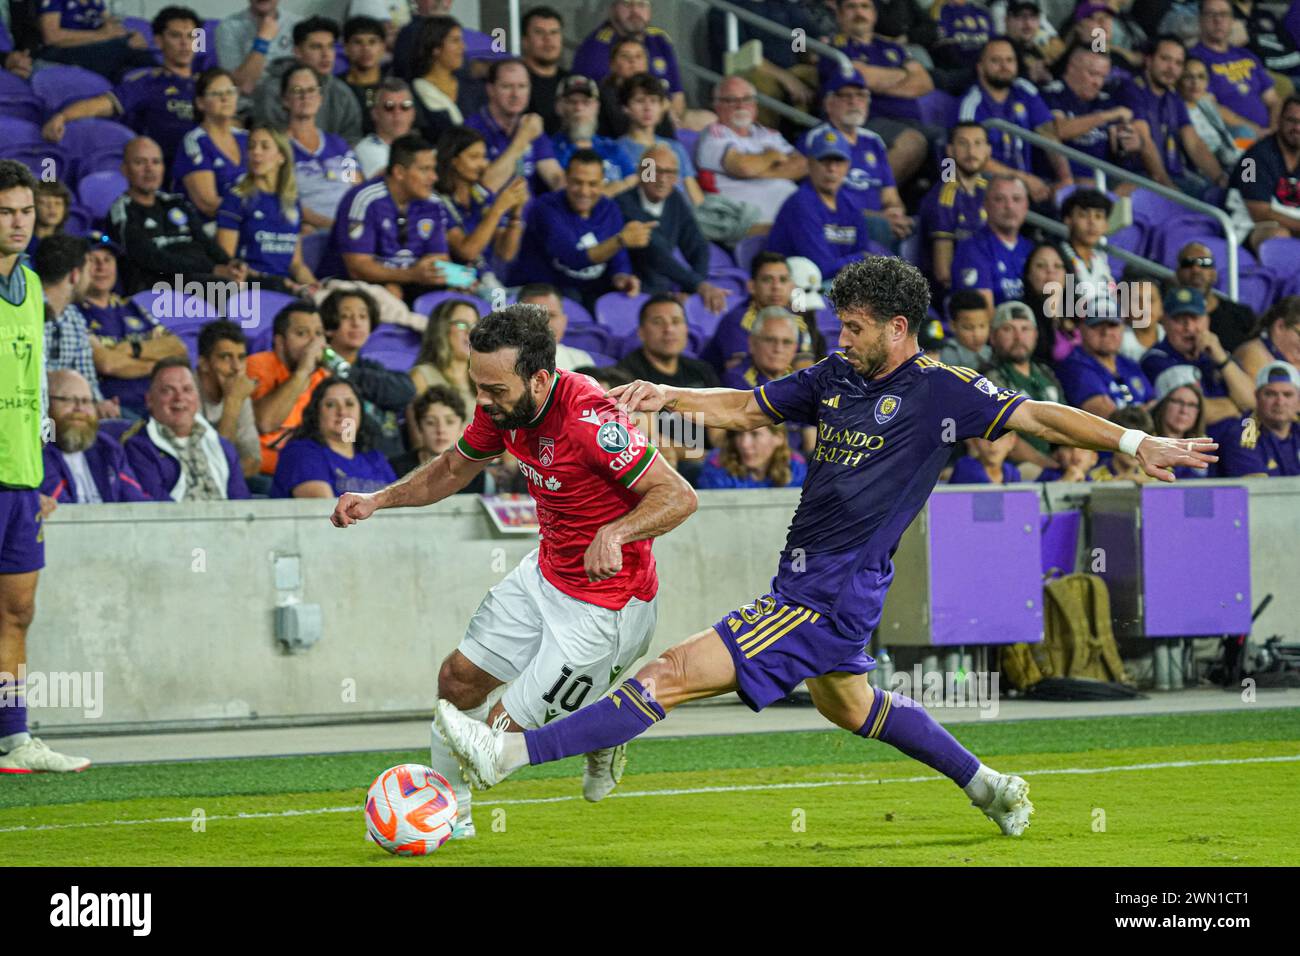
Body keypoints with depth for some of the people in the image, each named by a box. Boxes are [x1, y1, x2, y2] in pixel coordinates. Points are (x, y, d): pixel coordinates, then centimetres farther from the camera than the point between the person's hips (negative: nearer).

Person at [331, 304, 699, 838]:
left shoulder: (588, 418, -32)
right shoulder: (504, 410, -6)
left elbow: (679, 496, -30)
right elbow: (454, 469, 14)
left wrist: (615, 533, -46)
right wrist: (379, 500, 1)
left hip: (603, 603, -8)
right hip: (546, 572, 8)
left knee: (505, 726, -6)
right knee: (459, 678, 12)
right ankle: (448, 813, 32)